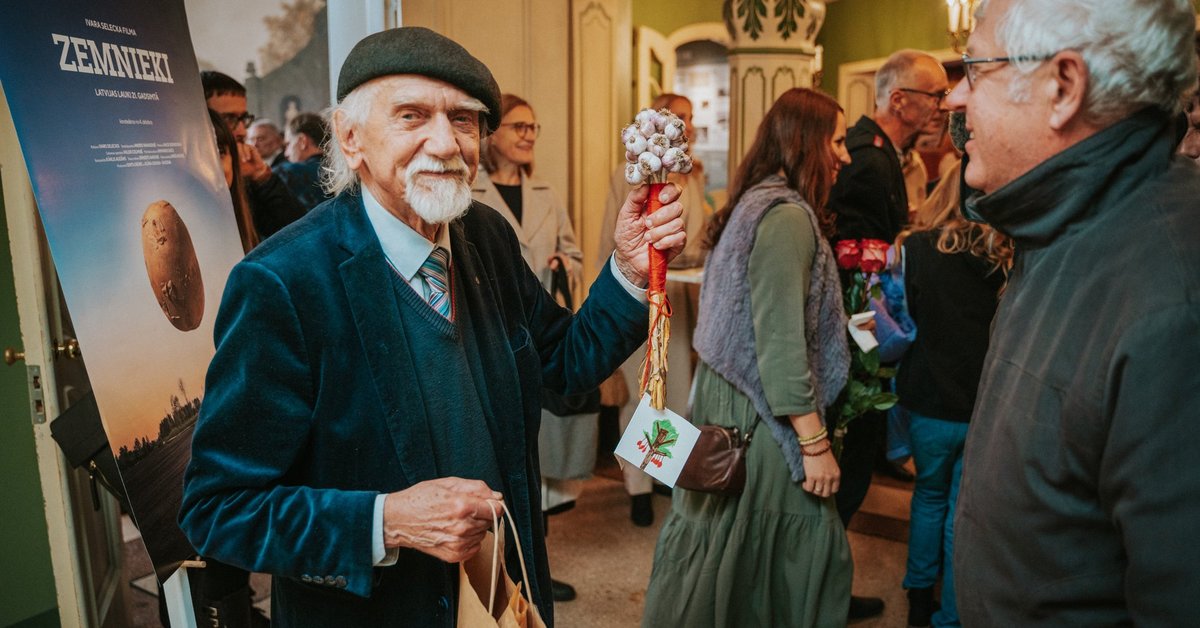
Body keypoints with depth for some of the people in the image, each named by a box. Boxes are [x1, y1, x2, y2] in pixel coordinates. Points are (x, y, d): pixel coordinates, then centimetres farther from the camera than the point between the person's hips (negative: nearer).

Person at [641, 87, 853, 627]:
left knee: (721, 552, 20)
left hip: (728, 399, 9)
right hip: (765, 420, -9)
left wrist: (845, 327, 23)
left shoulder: (754, 204, 12)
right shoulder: (788, 216, -18)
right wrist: (815, 444, -19)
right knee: (787, 559, 6)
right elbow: (781, 342, -23)